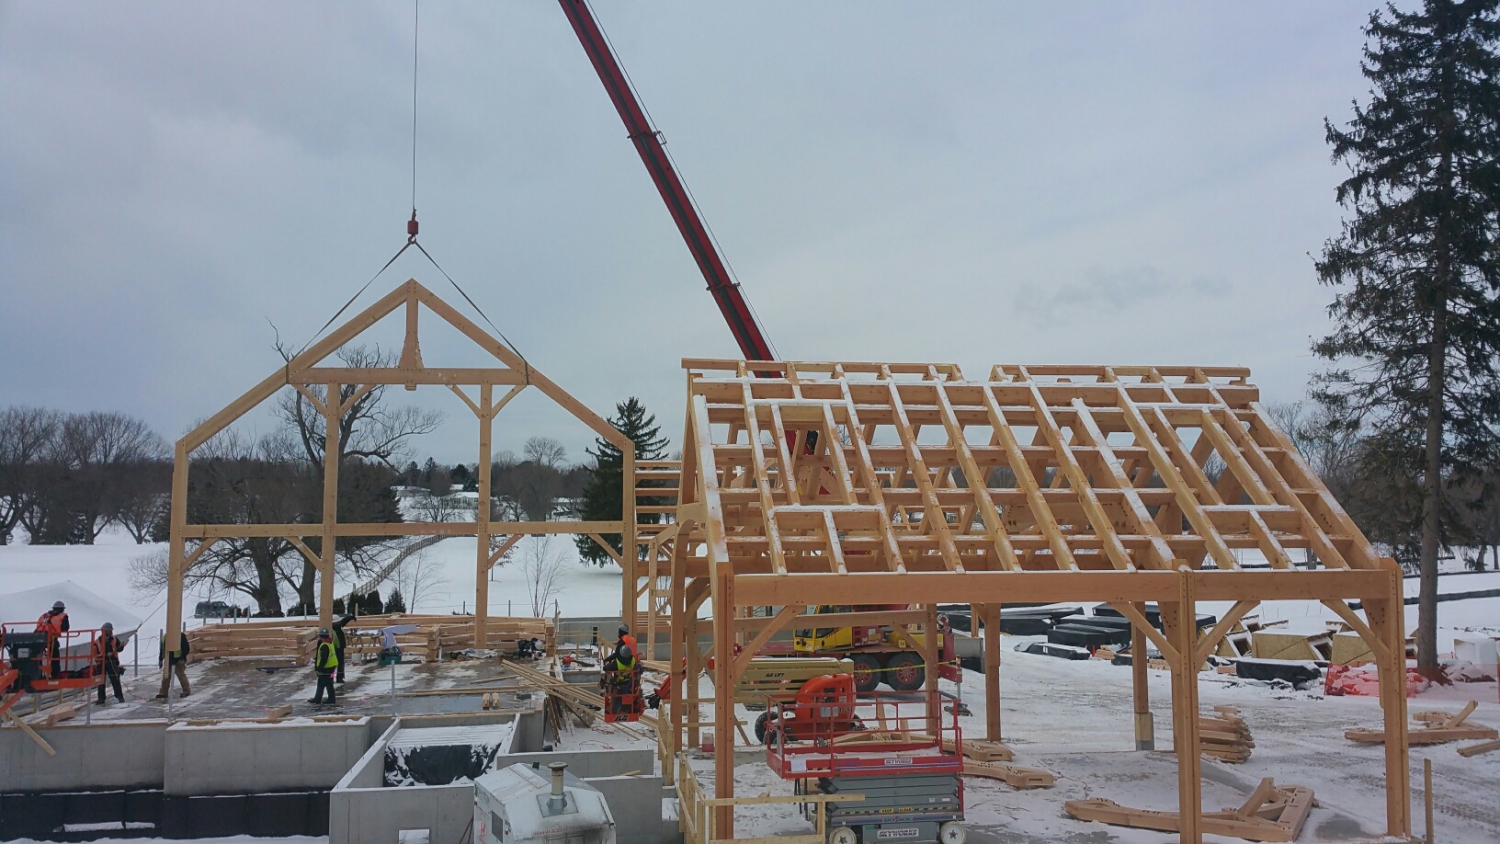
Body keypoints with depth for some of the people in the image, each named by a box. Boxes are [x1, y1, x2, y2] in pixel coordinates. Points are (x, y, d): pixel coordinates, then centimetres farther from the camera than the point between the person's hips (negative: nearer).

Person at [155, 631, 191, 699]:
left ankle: (186, 691, 17)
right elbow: (162, 649, 14)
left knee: (181, 676, 4)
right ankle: (163, 693, 16)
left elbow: (186, 649, -11)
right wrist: (160, 660, 12)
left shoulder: (181, 636, -11)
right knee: (166, 677, 7)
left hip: (178, 661, -5)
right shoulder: (165, 637, 6)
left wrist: (182, 659, -17)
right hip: (168, 660, 5)